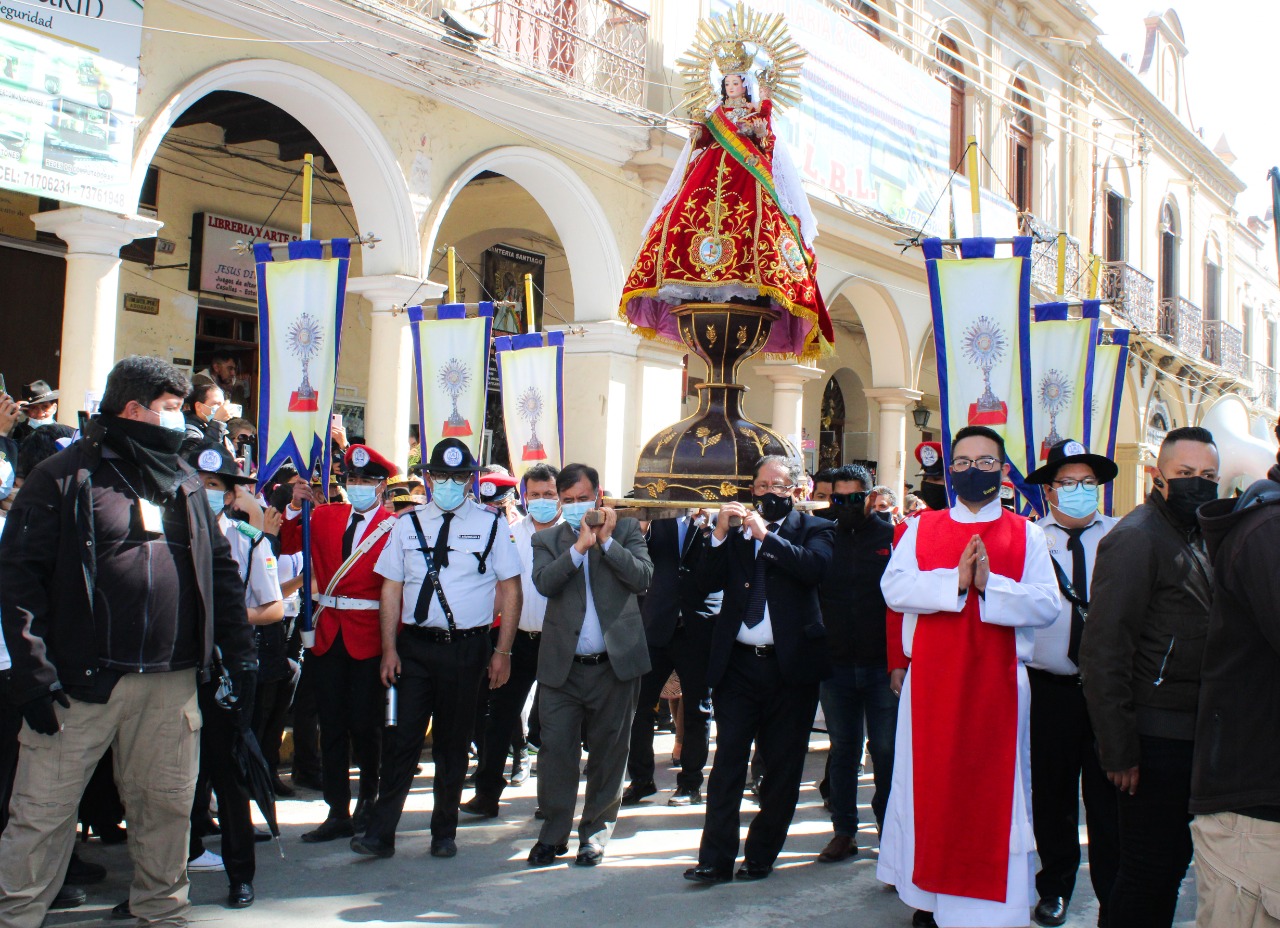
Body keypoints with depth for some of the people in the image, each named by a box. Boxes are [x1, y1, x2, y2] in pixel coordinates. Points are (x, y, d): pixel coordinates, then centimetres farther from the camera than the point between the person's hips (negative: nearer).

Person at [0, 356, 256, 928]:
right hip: (83, 680, -5)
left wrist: (238, 647, 10)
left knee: (167, 802, 11)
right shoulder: (66, 476, -3)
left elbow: (220, 567, 17)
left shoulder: (185, 483, 14)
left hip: (172, 681, 5)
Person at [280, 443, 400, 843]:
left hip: (368, 639, -4)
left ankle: (369, 796, 27)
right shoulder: (325, 515, 10)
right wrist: (296, 507, -3)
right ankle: (338, 813, 15)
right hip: (327, 634, 5)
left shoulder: (394, 526, -6)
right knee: (332, 726, 7)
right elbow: (286, 545, 11)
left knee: (364, 724, 2)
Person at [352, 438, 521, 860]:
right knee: (401, 738, -1)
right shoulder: (408, 524, 7)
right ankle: (381, 832, 5)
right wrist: (389, 649, -1)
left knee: (454, 745, 9)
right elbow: (391, 588, 7)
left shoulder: (492, 525, 2)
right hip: (414, 646, 1)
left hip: (467, 648, -1)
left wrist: (502, 652, -3)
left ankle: (444, 833, 22)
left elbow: (510, 591, 2)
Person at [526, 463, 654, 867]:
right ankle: (553, 834, 13)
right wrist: (579, 546, -16)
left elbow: (643, 578, -8)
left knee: (608, 753, 8)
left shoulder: (626, 530, 7)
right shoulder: (547, 540, 9)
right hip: (562, 665, 0)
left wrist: (607, 541, -11)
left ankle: (595, 832, 21)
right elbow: (543, 582, -10)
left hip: (615, 663, 0)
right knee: (557, 750, -1)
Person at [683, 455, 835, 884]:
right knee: (727, 763, 1)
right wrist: (719, 534, -9)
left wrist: (766, 535, -18)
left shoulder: (814, 529, 3)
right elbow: (709, 581, 2)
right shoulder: (736, 533, 12)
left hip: (790, 667, -2)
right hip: (737, 664, 2)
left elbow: (814, 567, -17)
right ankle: (716, 859, 3)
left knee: (782, 768, 6)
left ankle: (761, 856, 18)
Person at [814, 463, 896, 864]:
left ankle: (890, 826, 23)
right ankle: (844, 831, 20)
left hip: (882, 663, -2)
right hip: (836, 664, 2)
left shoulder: (892, 535, -2)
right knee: (842, 750, 11)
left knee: (887, 751, 5)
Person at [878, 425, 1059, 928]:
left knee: (994, 792, 2)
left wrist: (988, 584, -20)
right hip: (930, 683, 1)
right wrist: (956, 580, -18)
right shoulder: (922, 528, 8)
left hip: (998, 684, -1)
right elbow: (894, 587, -7)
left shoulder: (1026, 535, 5)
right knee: (929, 787, 7)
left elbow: (1046, 604, -7)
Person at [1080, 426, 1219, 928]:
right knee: (1149, 872, -2)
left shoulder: (1198, 539, 16)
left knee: (1170, 865, 16)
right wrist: (1119, 750, -21)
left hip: (1190, 735, 9)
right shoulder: (1135, 538, -13)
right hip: (1157, 739, -9)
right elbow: (1103, 651, -19)